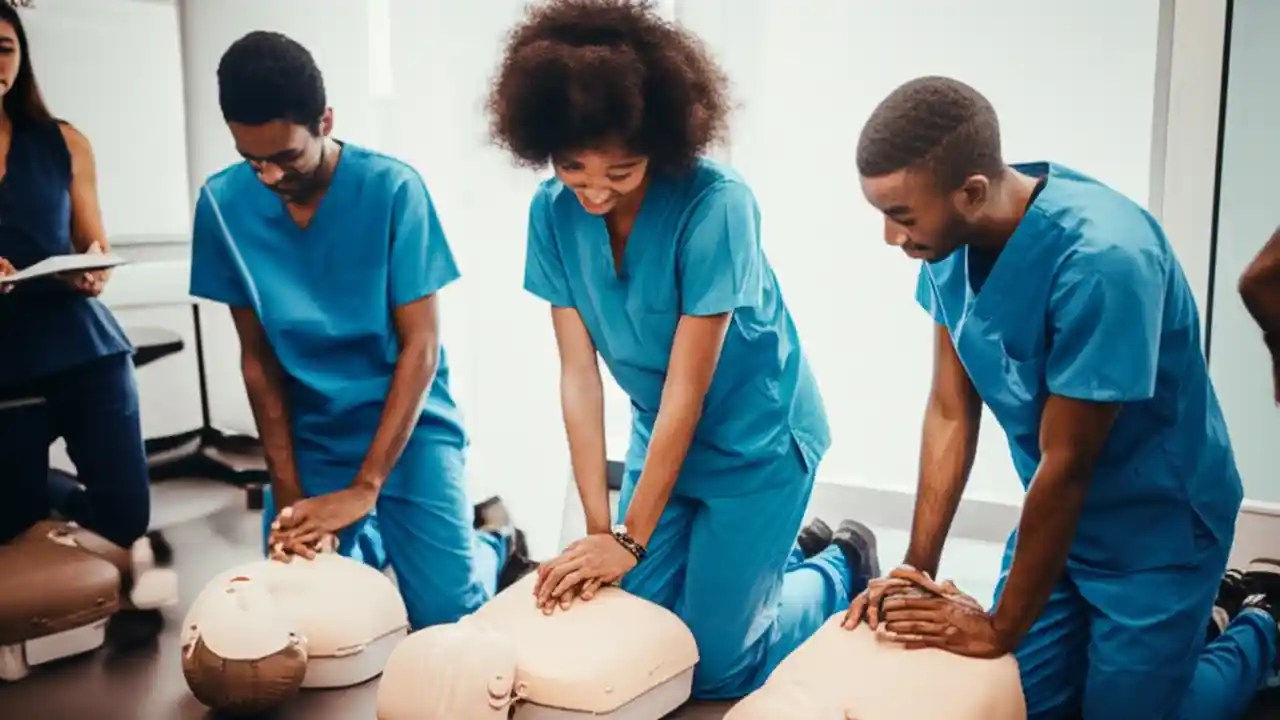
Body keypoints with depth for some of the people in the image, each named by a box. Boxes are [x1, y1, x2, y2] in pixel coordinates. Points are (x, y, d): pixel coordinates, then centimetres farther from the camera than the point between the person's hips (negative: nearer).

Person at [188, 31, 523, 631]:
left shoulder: (392, 188, -18)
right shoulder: (223, 203, -9)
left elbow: (421, 347, -16)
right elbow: (258, 356, -2)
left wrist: (365, 488, -20)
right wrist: (288, 492, -7)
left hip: (406, 425, -3)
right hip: (308, 436, 3)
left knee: (444, 611, -11)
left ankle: (493, 545, 23)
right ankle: (370, 546, 28)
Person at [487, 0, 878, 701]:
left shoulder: (715, 204, -29)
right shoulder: (553, 212, -12)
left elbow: (687, 390, -25)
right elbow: (578, 375, -11)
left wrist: (631, 538, -20)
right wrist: (598, 528, -13)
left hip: (756, 437, -5)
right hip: (660, 435, 6)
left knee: (711, 663, 0)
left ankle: (840, 572, 25)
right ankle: (782, 555, 30)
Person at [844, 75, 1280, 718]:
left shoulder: (1102, 257, -34)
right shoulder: (951, 237, -14)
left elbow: (1066, 465, -27)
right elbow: (950, 412, -7)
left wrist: (1003, 629, -18)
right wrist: (916, 569, -10)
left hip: (1156, 527, -6)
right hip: (1056, 515, 6)